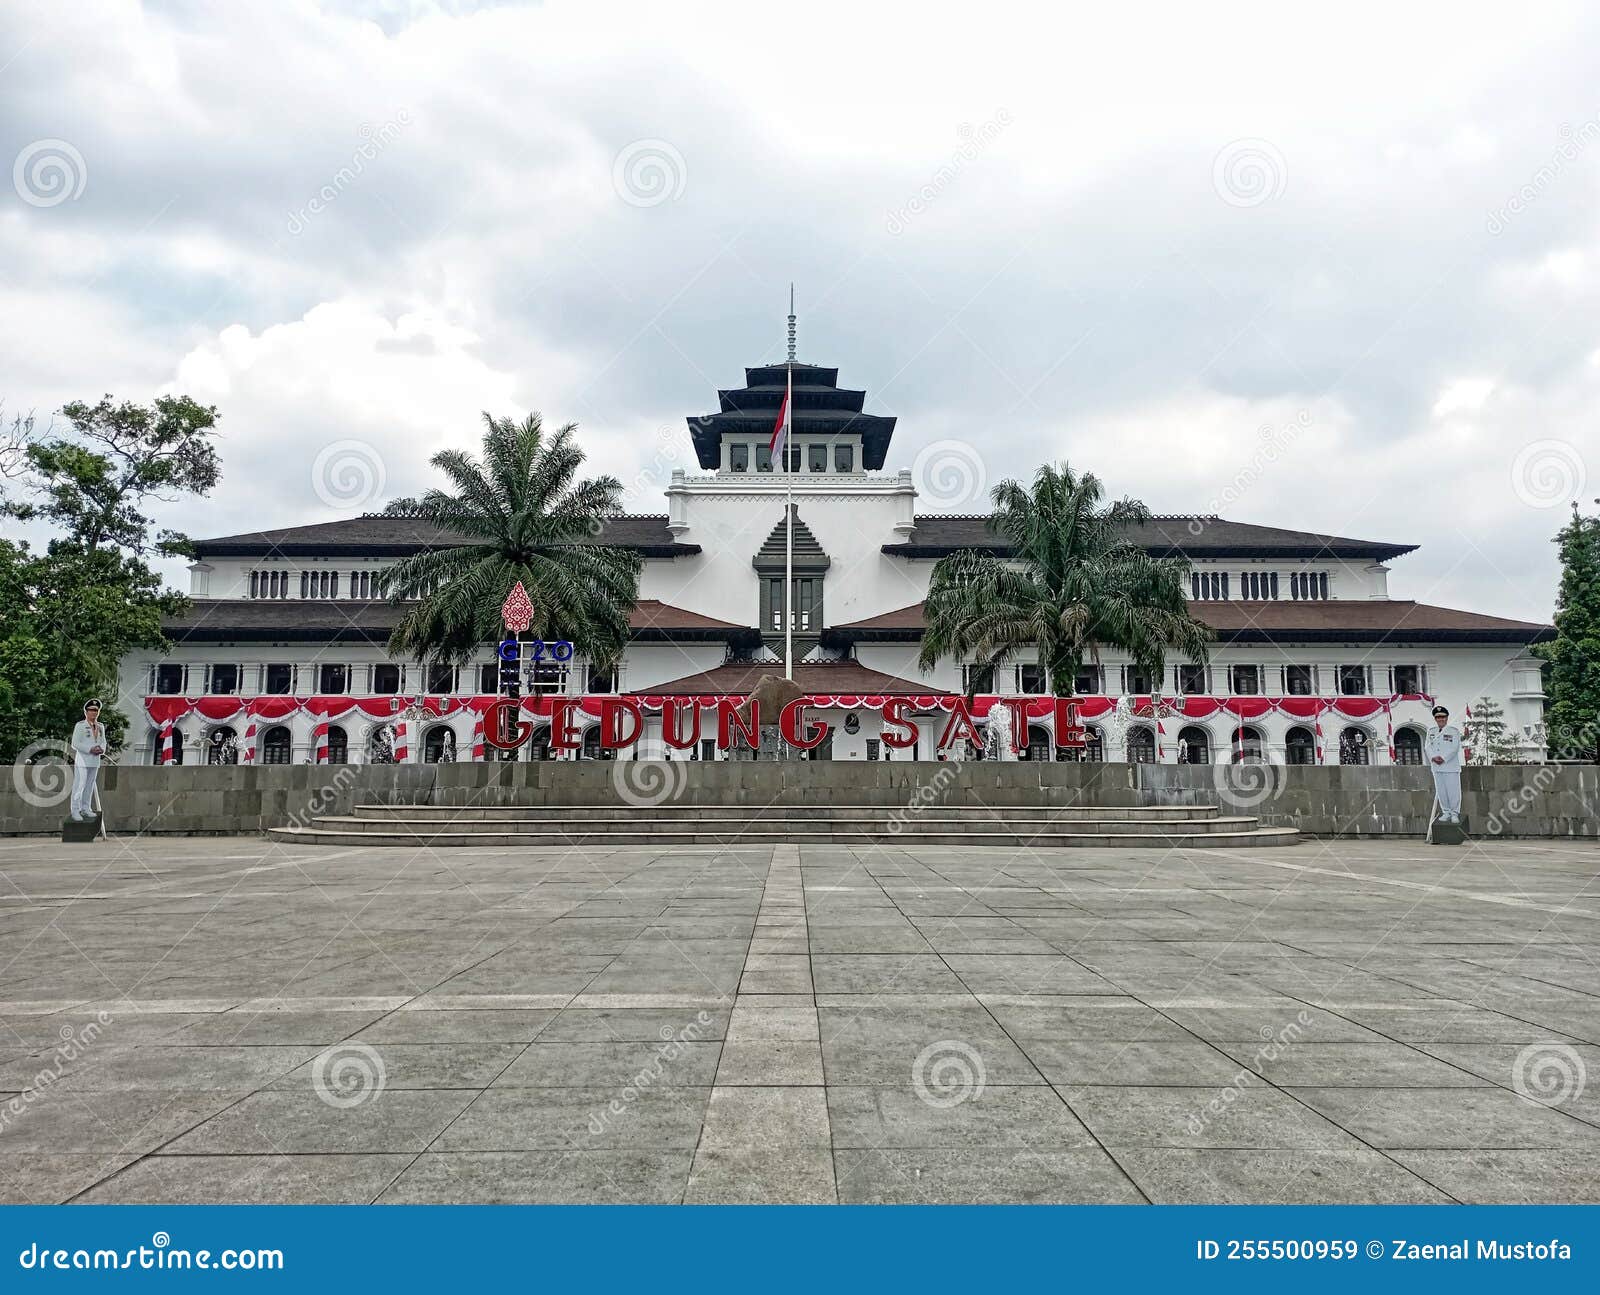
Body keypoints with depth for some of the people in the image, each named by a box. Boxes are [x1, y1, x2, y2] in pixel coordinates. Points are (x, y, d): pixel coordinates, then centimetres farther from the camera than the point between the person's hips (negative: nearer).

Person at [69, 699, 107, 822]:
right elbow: (75, 744, -11)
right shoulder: (79, 725, -8)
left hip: (95, 761, 6)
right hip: (82, 761, -6)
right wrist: (90, 749, -19)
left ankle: (86, 808, 19)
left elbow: (103, 741, 16)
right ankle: (75, 811, -1)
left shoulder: (100, 726, 11)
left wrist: (101, 749, -6)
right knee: (79, 785, -5)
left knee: (90, 785, 11)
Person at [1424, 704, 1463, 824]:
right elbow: (1427, 747, 7)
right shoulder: (1431, 732, 12)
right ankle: (1446, 813, 17)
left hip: (1451, 767, -4)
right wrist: (1433, 757, -11)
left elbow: (1454, 748, -10)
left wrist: (1443, 758, -18)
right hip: (1436, 767, 4)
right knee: (1441, 791, 7)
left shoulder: (1454, 731, -2)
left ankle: (1455, 813, 6)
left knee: (1453, 790, -3)